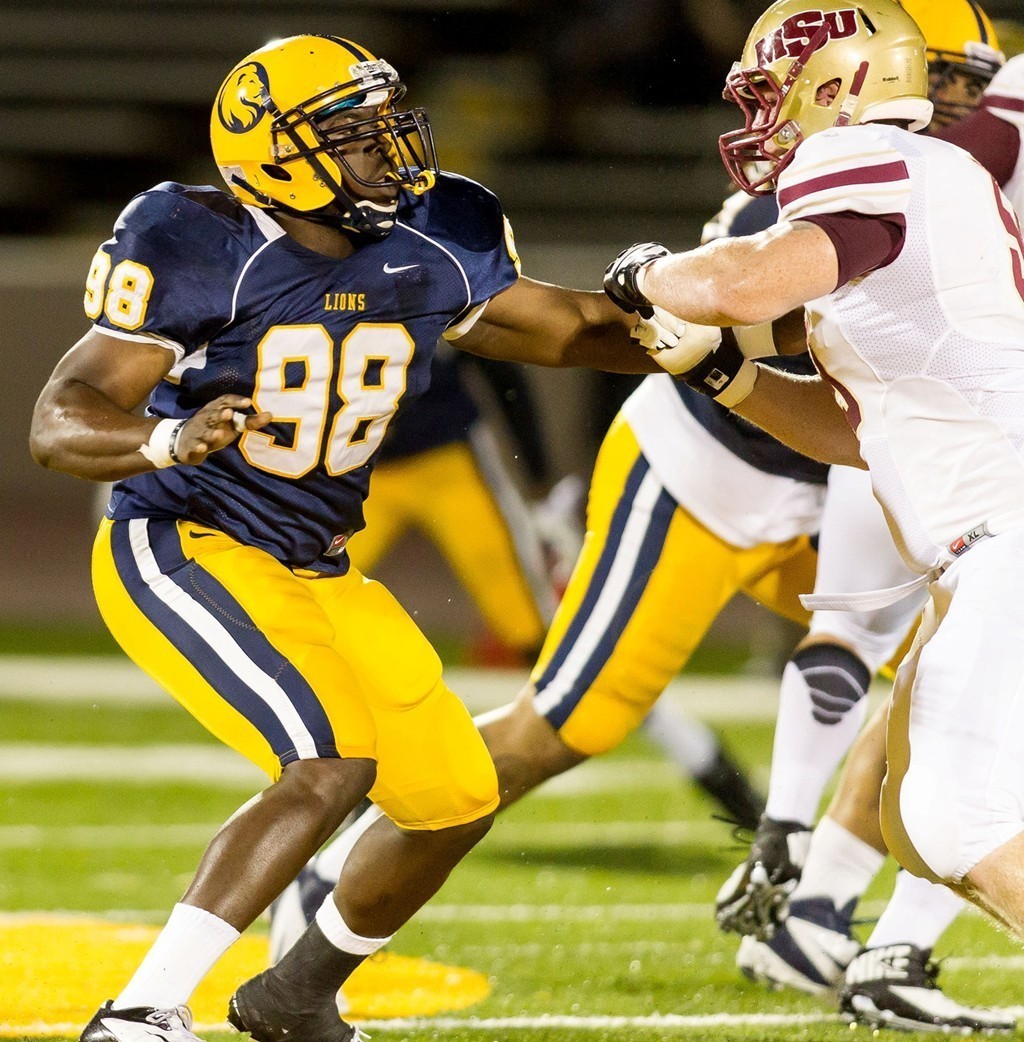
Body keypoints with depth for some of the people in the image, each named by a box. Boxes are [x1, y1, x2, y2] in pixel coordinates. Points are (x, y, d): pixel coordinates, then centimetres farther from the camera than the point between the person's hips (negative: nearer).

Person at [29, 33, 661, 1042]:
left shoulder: (427, 254, -1)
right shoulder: (202, 250, -18)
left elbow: (560, 328, 17)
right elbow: (59, 424, -20)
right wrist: (169, 441, -39)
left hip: (317, 574, 8)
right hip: (181, 552, -8)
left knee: (455, 799, 10)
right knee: (334, 763, -27)